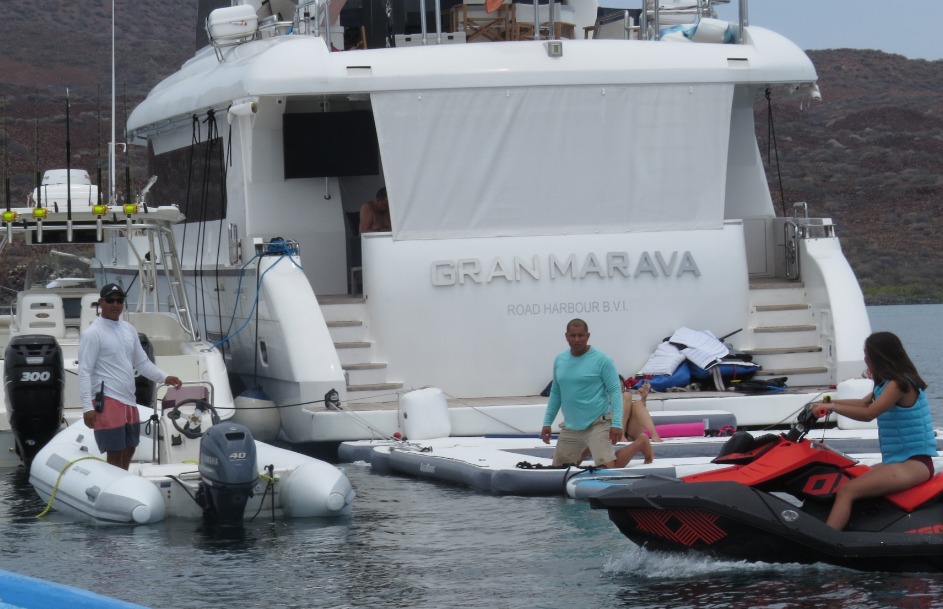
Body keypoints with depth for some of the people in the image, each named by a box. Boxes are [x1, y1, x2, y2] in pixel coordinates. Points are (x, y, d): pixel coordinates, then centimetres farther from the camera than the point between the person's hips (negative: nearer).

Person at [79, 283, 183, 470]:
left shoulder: (129, 330, 14)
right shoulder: (92, 333, -9)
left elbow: (142, 362, 21)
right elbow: (85, 372, -13)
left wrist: (164, 378, 5)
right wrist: (87, 407, -21)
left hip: (129, 401, 8)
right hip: (108, 403, -8)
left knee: (129, 451, 15)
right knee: (115, 455, -8)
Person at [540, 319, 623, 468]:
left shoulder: (601, 360, -9)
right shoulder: (559, 360, 8)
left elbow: (615, 391, -11)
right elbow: (555, 393, 17)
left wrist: (616, 423, -19)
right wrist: (547, 422, 14)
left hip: (598, 425, -6)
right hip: (570, 427, 6)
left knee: (607, 467, -21)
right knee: (558, 468, 14)